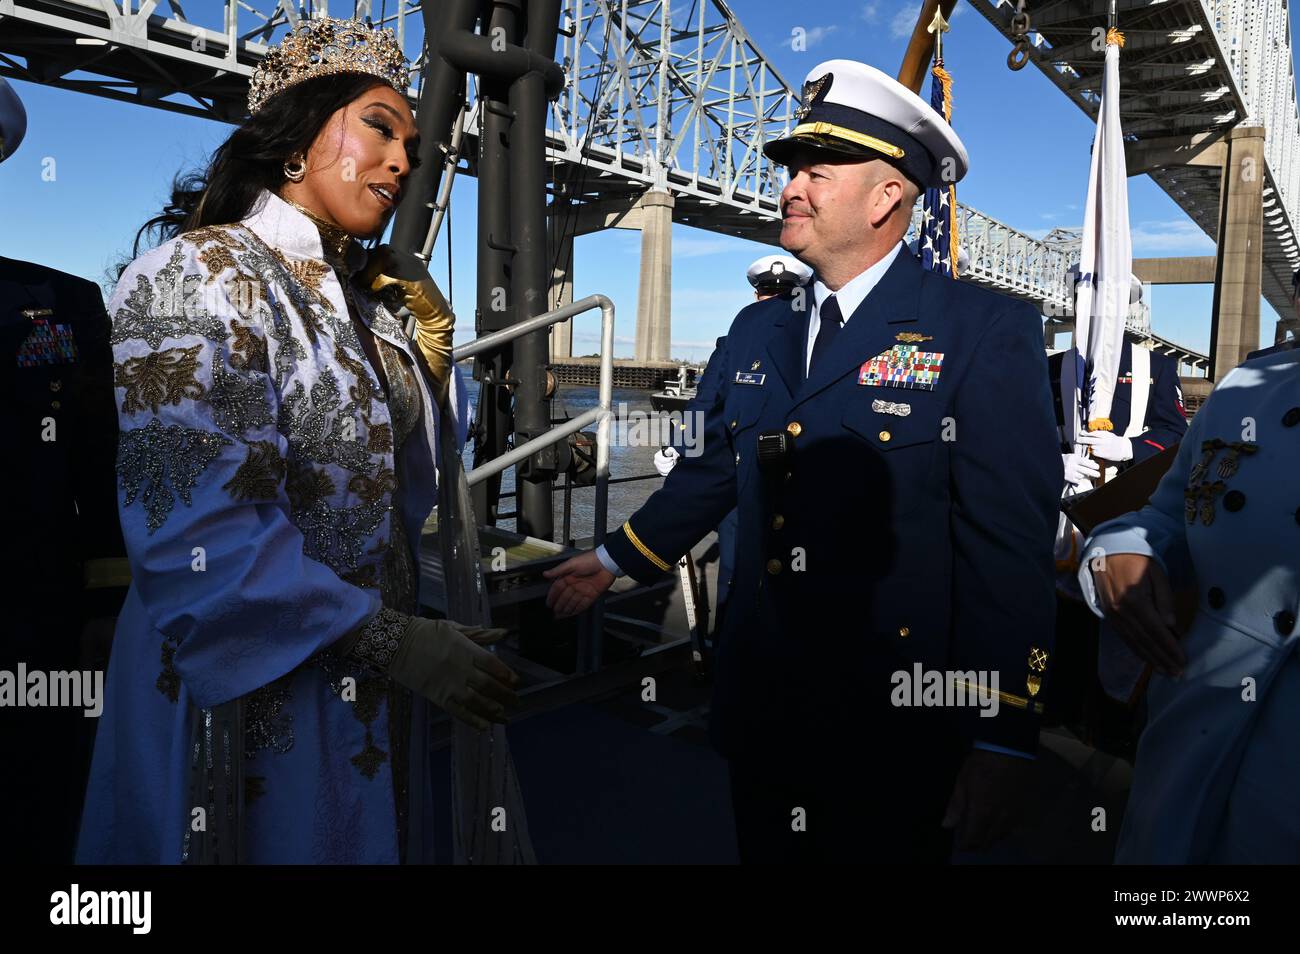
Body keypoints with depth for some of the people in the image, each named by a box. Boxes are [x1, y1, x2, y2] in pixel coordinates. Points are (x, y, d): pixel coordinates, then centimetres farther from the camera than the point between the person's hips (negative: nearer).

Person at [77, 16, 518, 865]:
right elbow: (198, 527, -23)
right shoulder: (197, 273, -14)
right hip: (247, 689, -7)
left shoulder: (362, 295, 8)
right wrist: (388, 637, -22)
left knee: (359, 836, 20)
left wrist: (435, 347, -3)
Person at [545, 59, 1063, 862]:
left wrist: (1003, 742, -15)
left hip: (897, 737, -5)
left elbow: (1010, 547, -15)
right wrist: (616, 560, 21)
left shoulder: (987, 335, -12)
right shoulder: (757, 331, 7)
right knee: (765, 852, 21)